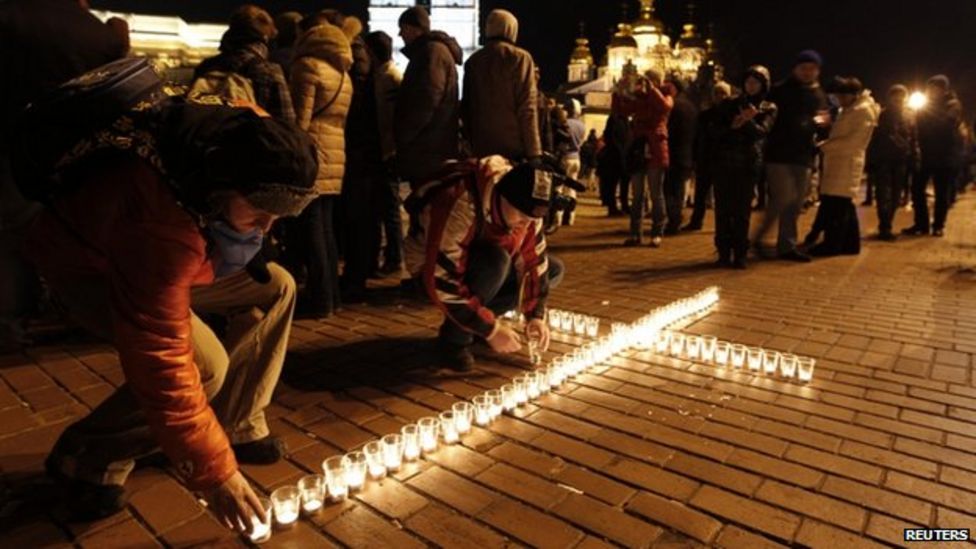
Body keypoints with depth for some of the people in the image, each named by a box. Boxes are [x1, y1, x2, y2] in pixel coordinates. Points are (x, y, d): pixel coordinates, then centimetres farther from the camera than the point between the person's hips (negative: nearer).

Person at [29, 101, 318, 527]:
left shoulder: (241, 139, -24)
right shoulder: (158, 226, -44)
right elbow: (161, 365, -40)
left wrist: (241, 240, -5)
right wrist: (215, 472, -34)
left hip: (161, 256, 8)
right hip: (86, 267, -8)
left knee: (274, 287, -4)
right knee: (203, 366, -27)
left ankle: (237, 427, 4)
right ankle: (85, 460, -2)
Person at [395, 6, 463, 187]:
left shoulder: (432, 51, -9)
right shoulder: (425, 52, 23)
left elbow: (427, 101, -19)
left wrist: (402, 135, -13)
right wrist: (403, 135, 17)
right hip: (427, 149, 10)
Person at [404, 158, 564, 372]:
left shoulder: (524, 206, -16)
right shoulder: (458, 209, -37)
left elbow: (533, 259, -9)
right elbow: (442, 285, -35)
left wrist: (535, 316, -17)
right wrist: (491, 329, -29)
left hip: (482, 261, 7)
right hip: (431, 269, -7)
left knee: (553, 270, -5)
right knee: (495, 261, -36)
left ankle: (475, 319, 1)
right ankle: (454, 338, -15)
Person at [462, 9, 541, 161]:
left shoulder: (472, 61, 12)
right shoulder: (520, 57, -2)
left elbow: (466, 106, 15)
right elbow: (527, 108, -9)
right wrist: (534, 151, -9)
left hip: (482, 146, 4)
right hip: (514, 146, -4)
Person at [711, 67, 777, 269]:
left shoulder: (768, 109, 11)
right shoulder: (728, 105, 14)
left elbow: (762, 132, -8)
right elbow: (712, 130, 5)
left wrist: (748, 122, -27)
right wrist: (731, 126, -12)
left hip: (748, 164, -1)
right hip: (723, 162, 1)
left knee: (742, 210, -4)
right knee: (723, 209, -3)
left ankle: (740, 254, 2)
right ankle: (724, 253, 3)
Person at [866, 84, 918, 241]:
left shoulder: (909, 118, 11)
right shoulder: (881, 116, 0)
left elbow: (913, 141, 13)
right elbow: (872, 140, -2)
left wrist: (915, 160, 3)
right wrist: (871, 164, -7)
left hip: (901, 162, 4)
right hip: (883, 161, -4)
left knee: (895, 196, 5)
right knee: (884, 195, -9)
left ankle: (886, 227, 15)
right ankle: (885, 228, -9)